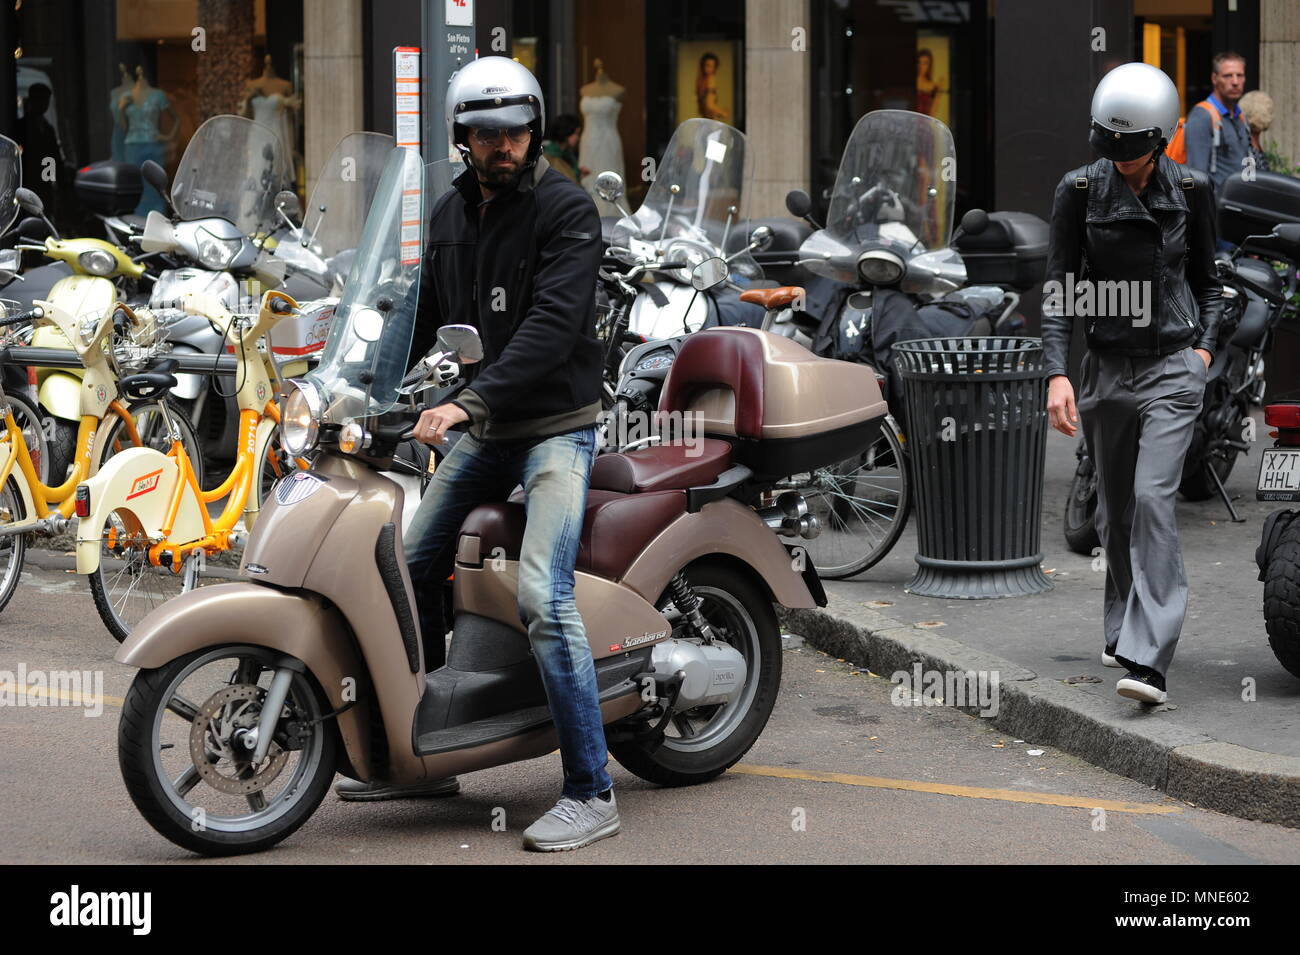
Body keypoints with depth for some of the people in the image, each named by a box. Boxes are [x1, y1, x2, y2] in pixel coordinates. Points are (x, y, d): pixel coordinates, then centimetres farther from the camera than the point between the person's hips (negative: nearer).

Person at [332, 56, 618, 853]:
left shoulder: (567, 209, -13)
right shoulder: (451, 214, 10)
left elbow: (552, 324, -25)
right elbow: (428, 314, 21)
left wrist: (470, 400, -34)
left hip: (558, 427, -8)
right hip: (485, 431, 8)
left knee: (543, 596, -22)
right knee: (407, 573, 9)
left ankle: (592, 794, -17)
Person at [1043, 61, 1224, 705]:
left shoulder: (1190, 192, 0)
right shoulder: (1080, 191, -3)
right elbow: (1058, 288, -4)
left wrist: (1205, 345, 0)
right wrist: (1057, 373, -15)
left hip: (1172, 367, -2)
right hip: (1106, 367, 2)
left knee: (1153, 498, -16)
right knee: (1114, 508, 12)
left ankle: (1148, 660, -20)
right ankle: (1122, 629, 33)